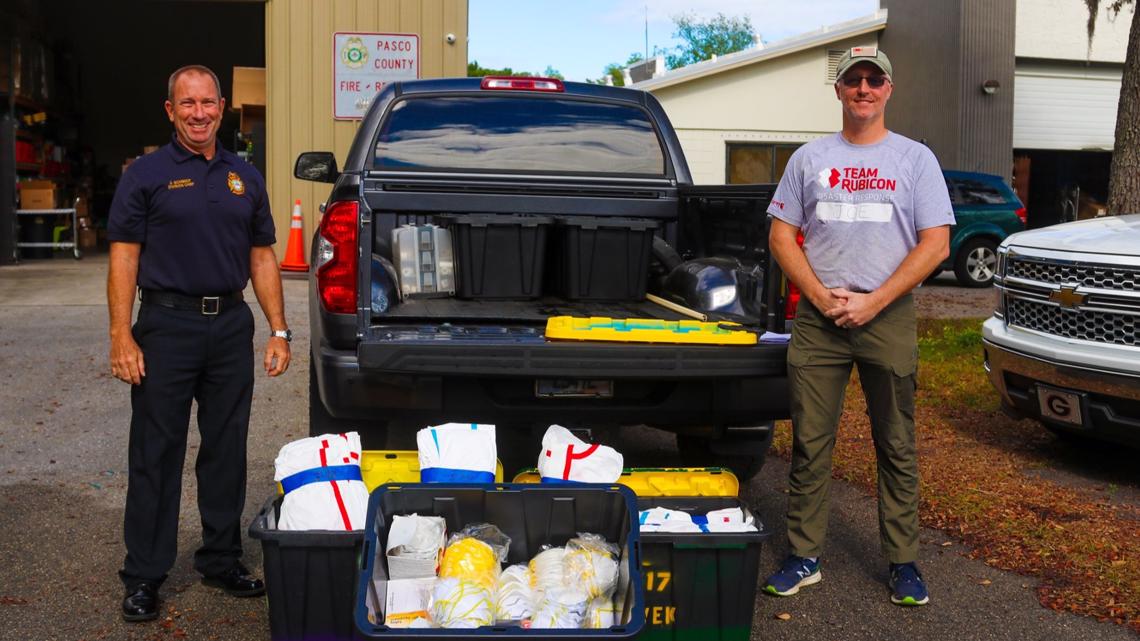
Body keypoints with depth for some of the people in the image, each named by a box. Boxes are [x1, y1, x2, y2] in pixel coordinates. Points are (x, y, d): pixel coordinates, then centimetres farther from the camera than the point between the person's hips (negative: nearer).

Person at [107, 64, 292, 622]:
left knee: (227, 449, 11)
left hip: (231, 325, 4)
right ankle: (144, 575, 11)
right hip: (167, 324, -4)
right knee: (156, 451, 2)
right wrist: (121, 338, -12)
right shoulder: (146, 175, 0)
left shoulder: (244, 178, 12)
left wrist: (279, 331, 7)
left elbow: (262, 258, 14)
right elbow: (123, 259, -4)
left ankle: (222, 560, 24)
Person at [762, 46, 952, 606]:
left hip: (888, 315, -1)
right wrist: (821, 297, -6)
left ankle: (903, 562, 15)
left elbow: (935, 244, 0)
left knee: (897, 448, 4)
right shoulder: (809, 159, 11)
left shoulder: (915, 159, 7)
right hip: (817, 318, 1)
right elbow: (781, 235, 9)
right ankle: (803, 558, 12)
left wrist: (874, 302, -10)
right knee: (809, 444, 3)